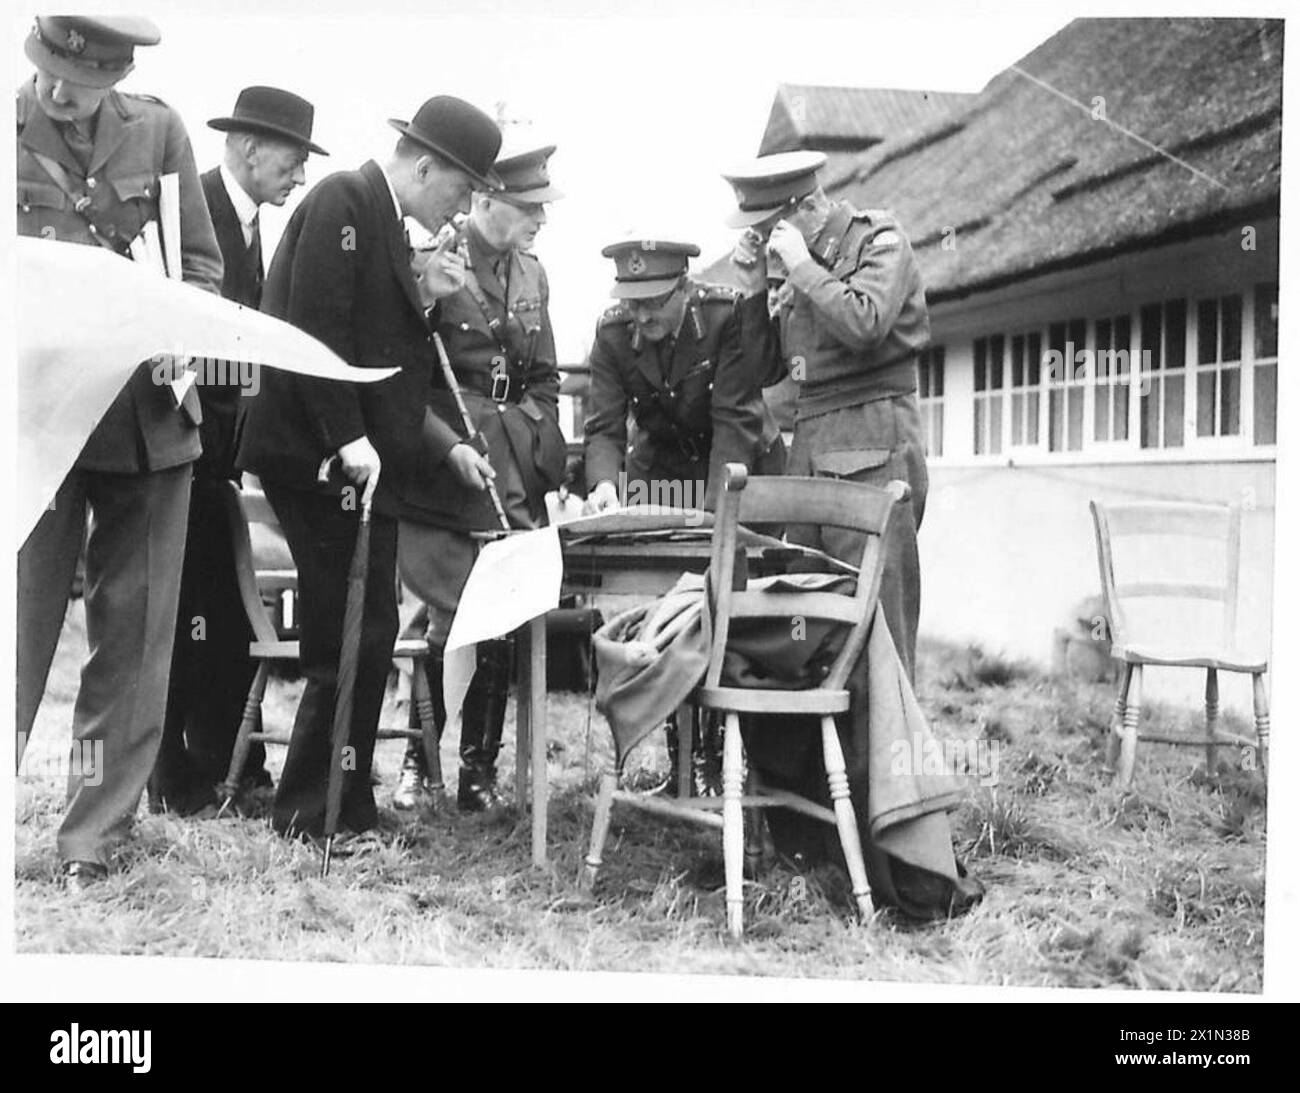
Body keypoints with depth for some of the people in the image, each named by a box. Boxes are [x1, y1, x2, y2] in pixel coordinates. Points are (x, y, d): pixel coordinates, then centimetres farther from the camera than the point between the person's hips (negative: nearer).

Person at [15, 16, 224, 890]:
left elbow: (201, 264, 9)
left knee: (133, 636, 6)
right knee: (20, 623, -2)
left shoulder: (158, 131, 5)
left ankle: (97, 837, 18)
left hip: (149, 414, 2)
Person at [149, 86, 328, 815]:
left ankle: (232, 766, 16)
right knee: (186, 607, -4)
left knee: (228, 607, 9)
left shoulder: (249, 222, 15)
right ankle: (179, 780, 4)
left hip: (223, 433, 8)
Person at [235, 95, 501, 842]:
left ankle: (338, 809, 22)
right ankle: (318, 814, 4)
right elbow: (314, 324, -19)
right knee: (358, 638, -8)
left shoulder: (388, 224, 20)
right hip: (324, 458, -10)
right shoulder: (345, 200, -9)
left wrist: (424, 300, 8)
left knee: (359, 640, 12)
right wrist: (348, 438, -22)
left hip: (357, 459, 10)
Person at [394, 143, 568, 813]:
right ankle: (419, 758, 12)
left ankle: (479, 770, 14)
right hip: (441, 470, -5)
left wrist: (542, 452, 10)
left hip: (513, 479, 6)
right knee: (453, 619, -8)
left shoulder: (531, 275, 14)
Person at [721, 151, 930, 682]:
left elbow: (863, 324, -20)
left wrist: (802, 268, -10)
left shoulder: (880, 242, 0)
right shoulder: (796, 262, 19)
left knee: (875, 611, -9)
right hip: (809, 444, 7)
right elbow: (765, 369, 20)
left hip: (873, 446, -7)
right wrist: (757, 287, 9)